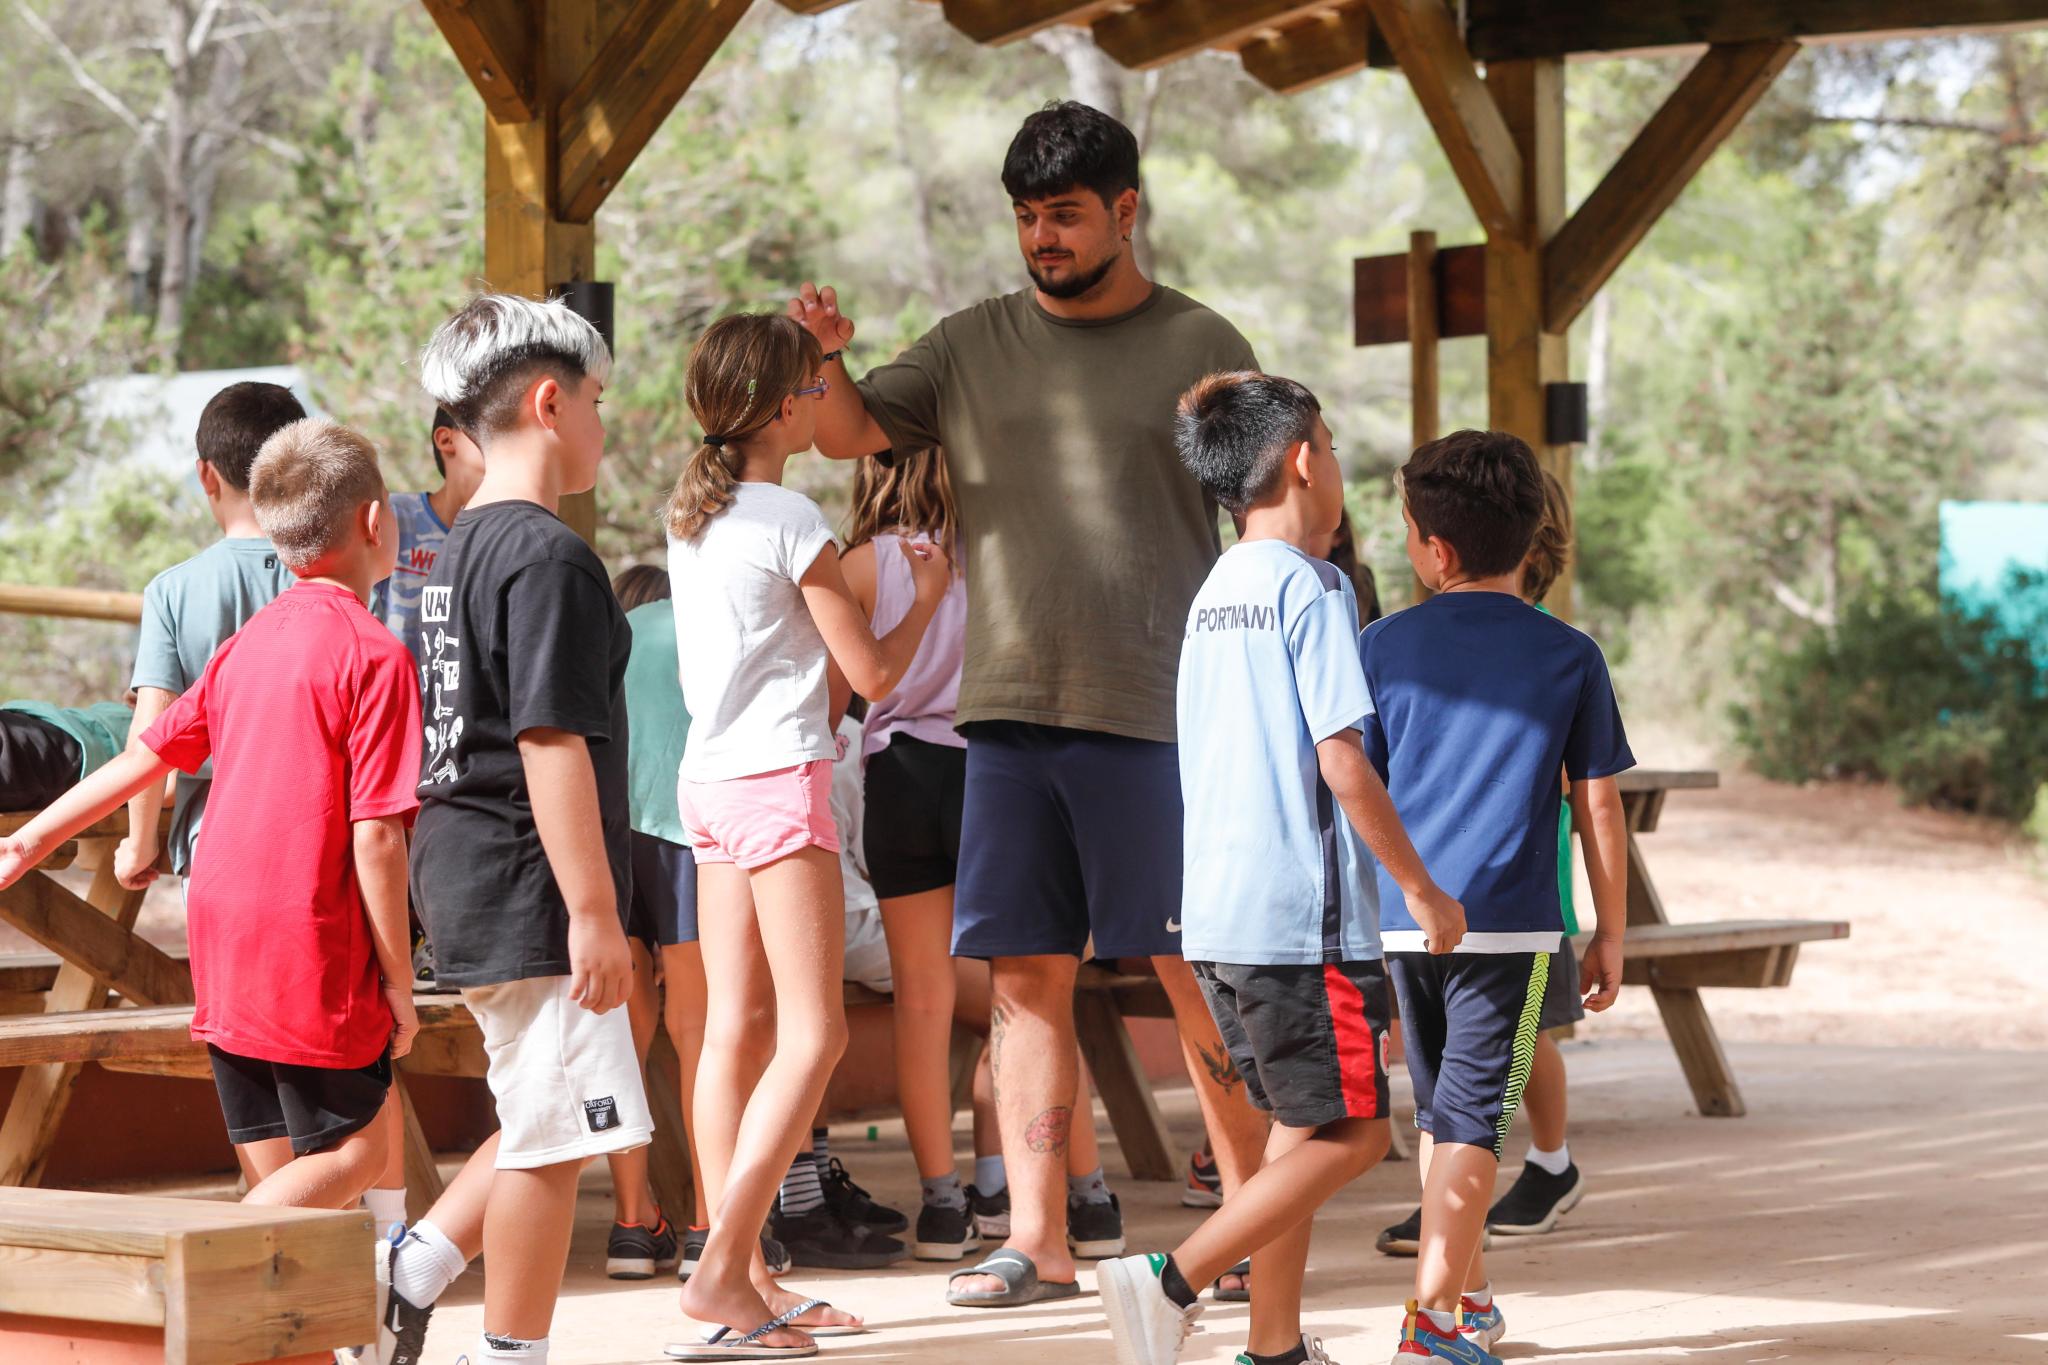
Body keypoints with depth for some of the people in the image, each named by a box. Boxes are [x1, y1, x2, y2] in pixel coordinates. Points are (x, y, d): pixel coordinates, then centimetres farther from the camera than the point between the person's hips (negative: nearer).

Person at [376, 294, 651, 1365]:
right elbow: (551, 744, -21)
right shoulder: (548, 558, -15)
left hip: (468, 877, 10)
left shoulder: (460, 548, 15)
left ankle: (409, 1275, 15)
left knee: (547, 1125, 18)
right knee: (553, 1135, -2)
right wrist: (593, 909, -20)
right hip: (530, 889, -10)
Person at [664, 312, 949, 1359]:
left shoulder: (690, 511, 10)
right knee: (811, 1034, -8)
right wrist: (928, 590, 11)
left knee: (736, 1029, 7)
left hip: (708, 780, 8)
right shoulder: (791, 521, -12)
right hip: (780, 778, -8)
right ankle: (721, 1271, -17)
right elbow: (872, 672, -7)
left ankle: (746, 1279, 7)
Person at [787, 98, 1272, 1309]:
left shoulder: (1202, 347, 3)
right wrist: (827, 362, -14)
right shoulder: (973, 347, 13)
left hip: (1157, 713, -3)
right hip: (1007, 710, 3)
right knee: (1030, 977, 3)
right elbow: (853, 435, 9)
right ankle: (1040, 1240, 8)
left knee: (1197, 975, 0)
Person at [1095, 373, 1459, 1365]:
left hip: (1215, 912, 8)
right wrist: (1423, 889, -8)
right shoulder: (1312, 587, -11)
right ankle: (1171, 1281, -12)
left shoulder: (1212, 595, 14)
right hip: (1302, 912, -8)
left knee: (1299, 1127, 15)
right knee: (1350, 1133, -2)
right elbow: (1341, 761, -17)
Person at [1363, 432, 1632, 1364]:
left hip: (1406, 919, 3)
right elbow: (1598, 808, 1)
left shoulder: (1385, 645, 2)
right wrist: (1610, 934, 10)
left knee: (1441, 1112, 18)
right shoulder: (1570, 657, 0)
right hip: (1510, 919, -3)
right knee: (1471, 1118, -3)